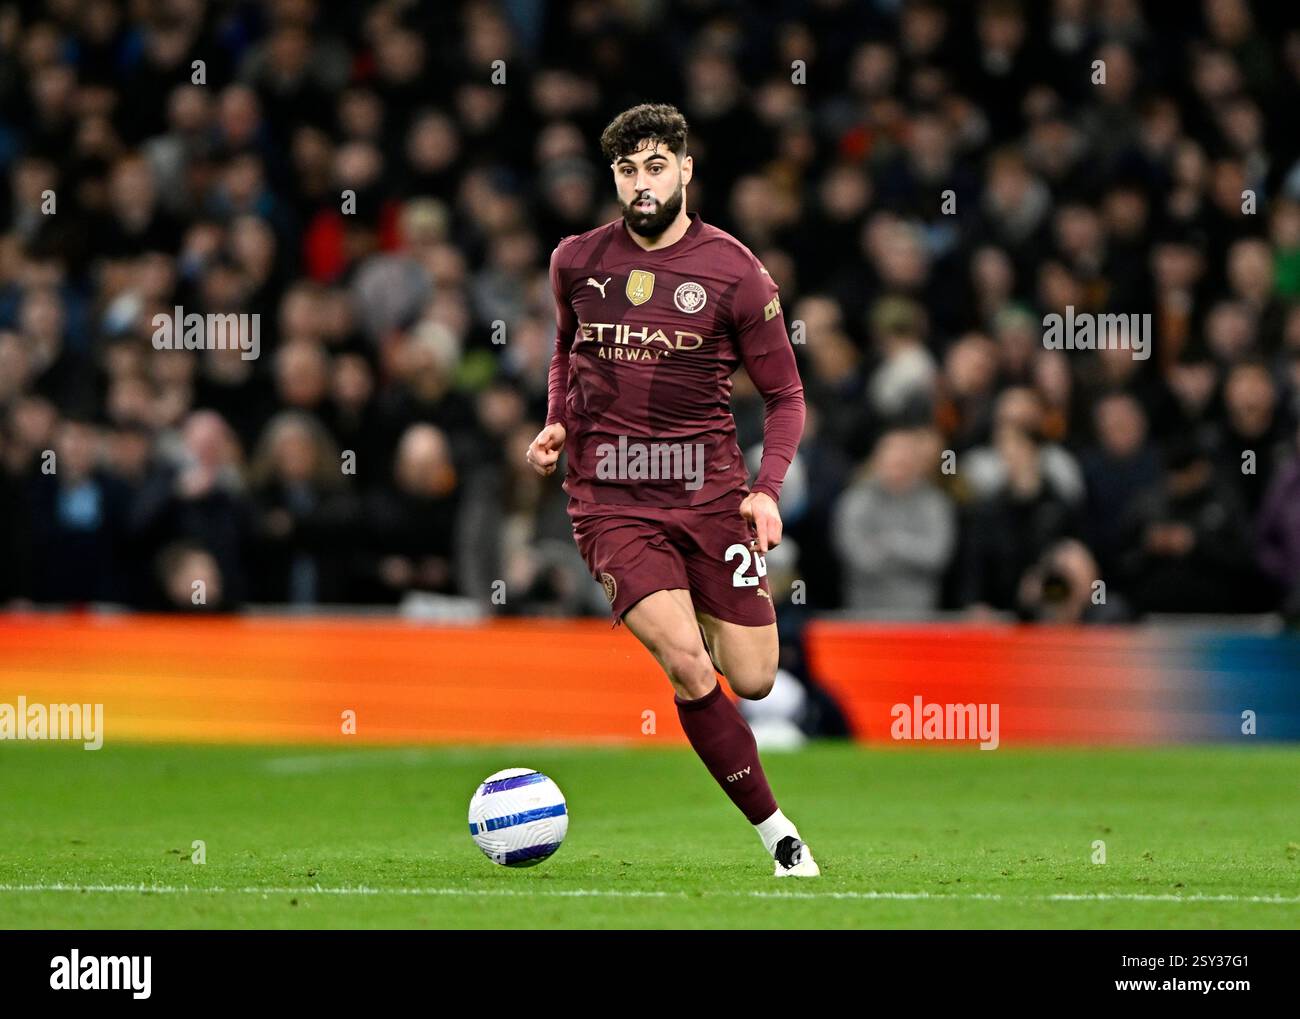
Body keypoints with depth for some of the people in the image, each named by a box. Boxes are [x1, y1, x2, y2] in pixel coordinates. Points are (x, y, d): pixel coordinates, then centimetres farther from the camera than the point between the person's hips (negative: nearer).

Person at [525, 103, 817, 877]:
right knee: (688, 668, -19)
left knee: (753, 679, 0)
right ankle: (778, 832, -9)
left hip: (709, 489, 0)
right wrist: (558, 424, 6)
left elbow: (785, 394, 3)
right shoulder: (576, 262, 4)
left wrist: (768, 488, -12)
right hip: (611, 497, 0)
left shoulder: (734, 273, -4)